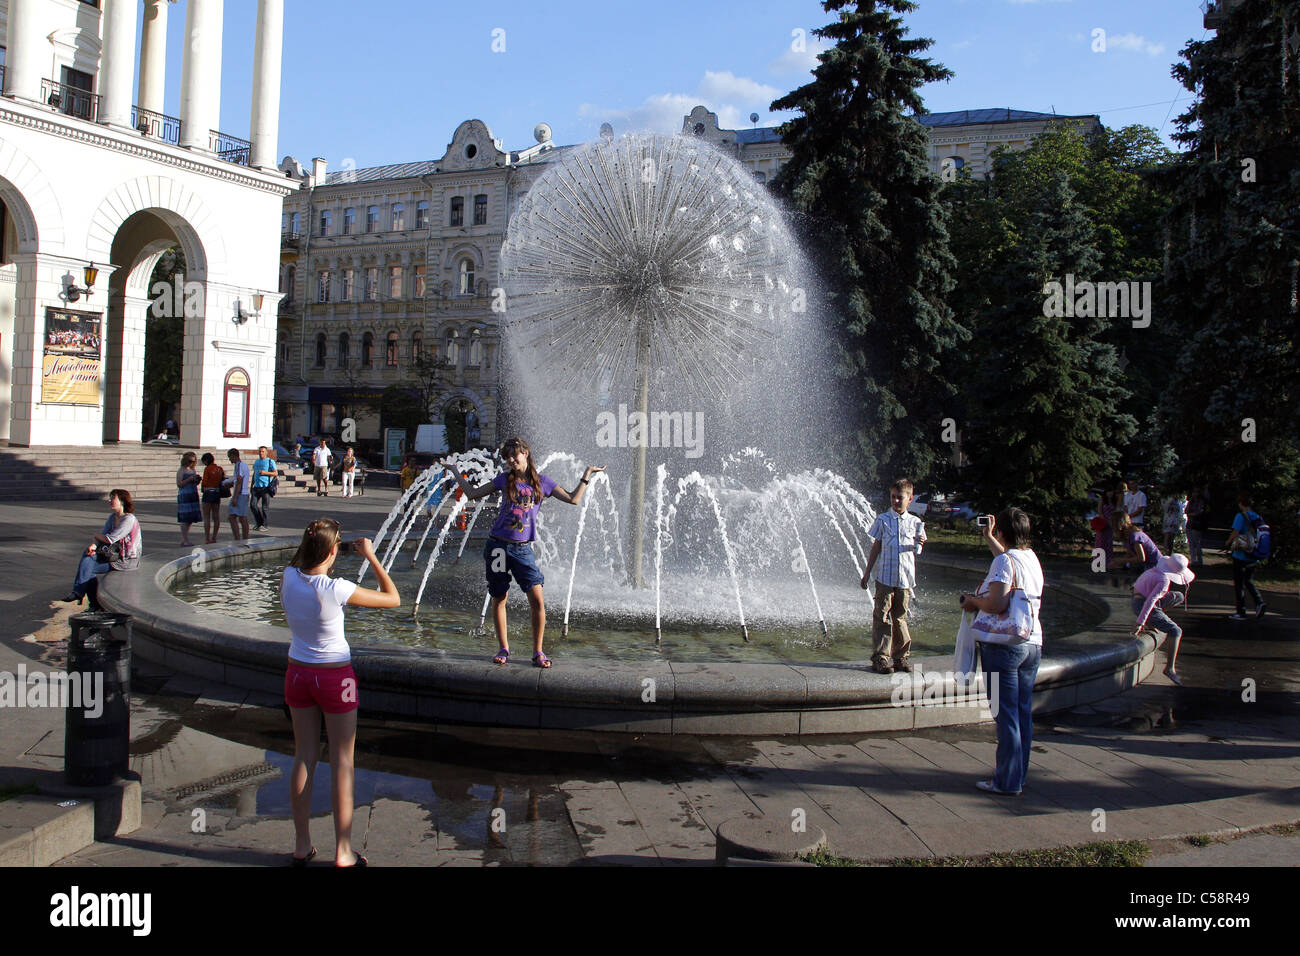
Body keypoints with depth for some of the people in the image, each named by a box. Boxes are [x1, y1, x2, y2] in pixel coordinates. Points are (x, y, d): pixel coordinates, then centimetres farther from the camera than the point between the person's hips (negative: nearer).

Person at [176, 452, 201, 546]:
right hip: (184, 496, -7)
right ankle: (185, 540, -8)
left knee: (190, 519, 6)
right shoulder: (181, 470, -4)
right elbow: (179, 484, -10)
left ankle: (183, 540, 12)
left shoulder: (193, 470, 17)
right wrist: (189, 479, -19)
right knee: (184, 519, -8)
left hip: (193, 495, 7)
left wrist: (198, 480, 4)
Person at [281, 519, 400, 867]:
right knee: (342, 762, 6)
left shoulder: (288, 578, -8)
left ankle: (302, 846, 22)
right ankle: (343, 851, 12)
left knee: (304, 757, 14)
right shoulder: (336, 589, -22)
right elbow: (393, 599, -12)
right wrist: (371, 557, -7)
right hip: (336, 677, -5)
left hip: (297, 673, 5)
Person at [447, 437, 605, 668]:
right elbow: (473, 494, 13)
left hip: (522, 549, -1)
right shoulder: (504, 479, 6)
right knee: (499, 599, 8)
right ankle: (503, 649, 23)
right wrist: (455, 473, 13)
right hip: (498, 545, 1)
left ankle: (538, 652, 4)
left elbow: (573, 499, 6)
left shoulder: (541, 482, 5)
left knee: (537, 601, -10)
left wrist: (587, 474, 7)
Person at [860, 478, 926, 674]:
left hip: (905, 578, 1)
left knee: (900, 618, 9)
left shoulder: (915, 522, 7)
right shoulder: (883, 519, 3)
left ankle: (901, 656, 18)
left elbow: (917, 550, 14)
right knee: (882, 617, -3)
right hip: (885, 577, -1)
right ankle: (881, 657, 1)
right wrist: (867, 573, 8)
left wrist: (919, 543, -11)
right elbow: (876, 547, 9)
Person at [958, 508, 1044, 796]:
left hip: (1003, 645, -8)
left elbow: (997, 604, -23)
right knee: (1024, 712, 13)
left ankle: (1007, 781, 3)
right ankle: (1019, 773, 23)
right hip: (1033, 643, 8)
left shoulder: (1004, 561, -13)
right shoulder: (1031, 558, 11)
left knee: (1006, 715, -2)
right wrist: (989, 538, 47)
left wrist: (974, 601, -4)